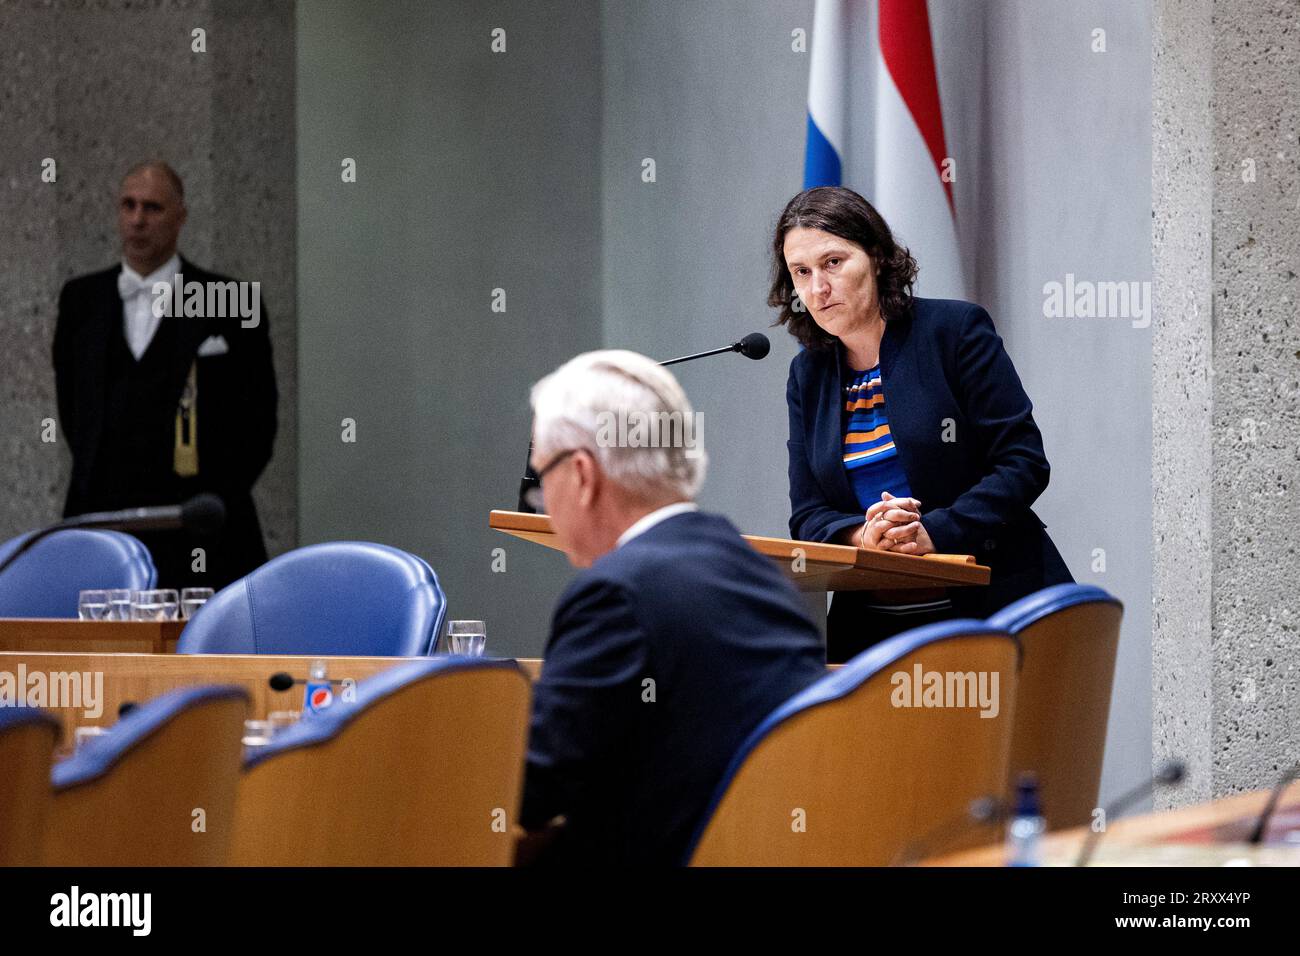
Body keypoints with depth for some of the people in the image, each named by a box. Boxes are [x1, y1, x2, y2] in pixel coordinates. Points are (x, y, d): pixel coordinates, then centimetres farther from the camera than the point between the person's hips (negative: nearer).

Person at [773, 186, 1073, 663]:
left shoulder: (956, 329, 0)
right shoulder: (807, 375, 13)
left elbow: (1023, 462, -6)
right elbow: (807, 515, 9)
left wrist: (935, 533, -18)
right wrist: (861, 535, -14)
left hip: (993, 605, -3)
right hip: (871, 623, 4)